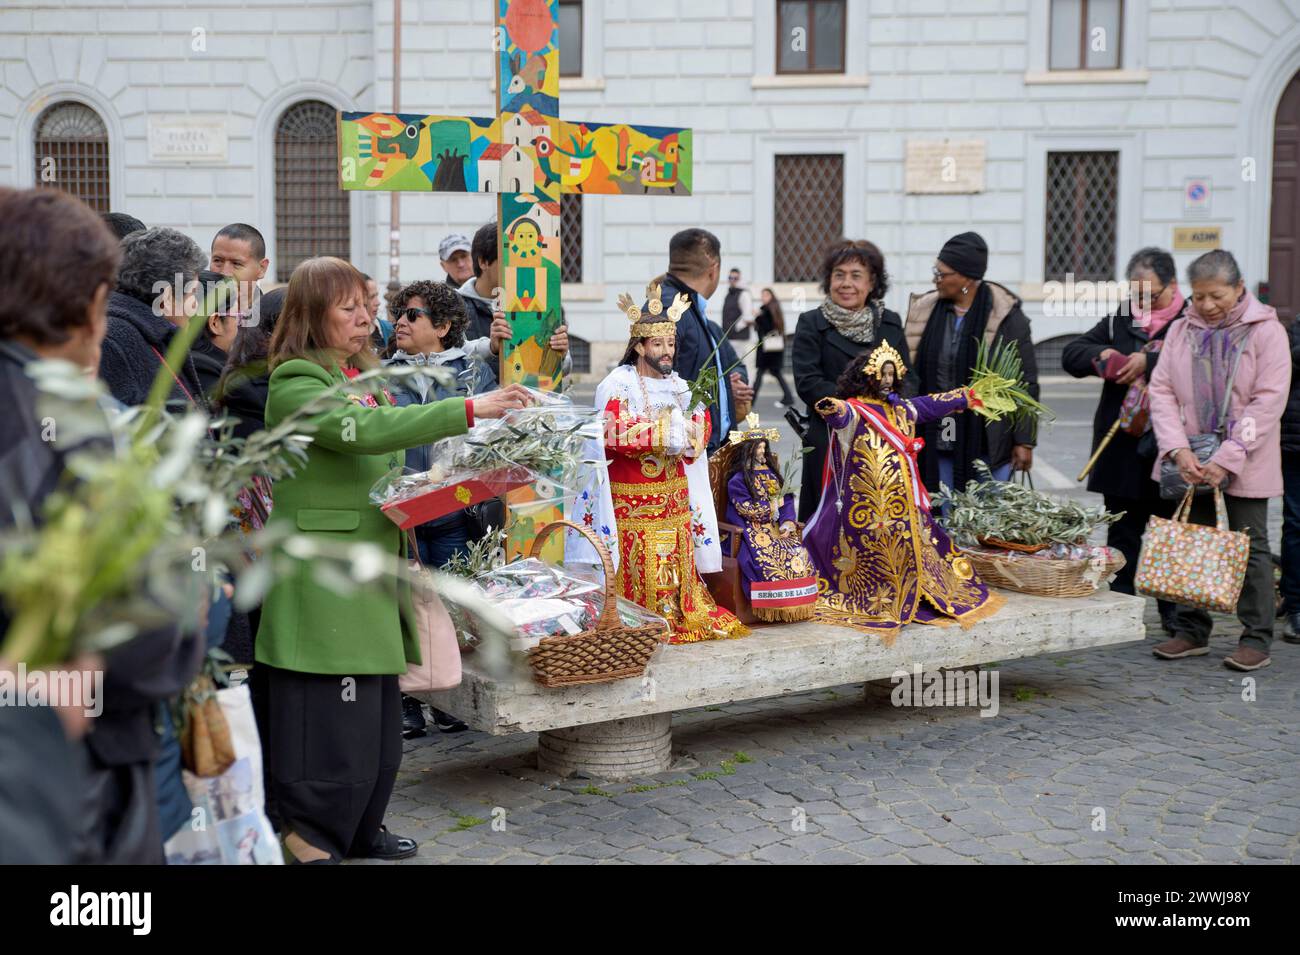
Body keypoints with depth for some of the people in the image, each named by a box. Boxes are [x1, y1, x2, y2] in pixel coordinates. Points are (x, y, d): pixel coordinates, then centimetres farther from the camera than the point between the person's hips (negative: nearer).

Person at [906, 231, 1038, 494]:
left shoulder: (1006, 317, -5)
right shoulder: (924, 312, 6)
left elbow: (1025, 381, -3)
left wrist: (1024, 441, -4)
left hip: (988, 444, -3)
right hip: (936, 444, 3)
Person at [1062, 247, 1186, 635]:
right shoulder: (1120, 320, 11)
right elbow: (1071, 354, 10)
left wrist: (1150, 362, -25)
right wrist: (1100, 355, -8)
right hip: (1122, 445, 4)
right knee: (1122, 532, 11)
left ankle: (1175, 614, 16)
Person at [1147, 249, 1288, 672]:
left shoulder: (1266, 331, -6)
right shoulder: (1181, 331, 5)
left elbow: (1268, 401, -12)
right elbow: (1162, 391, 0)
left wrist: (1227, 458, -19)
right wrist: (1179, 450, -14)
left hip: (1246, 463, -3)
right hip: (1190, 460, 3)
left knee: (1250, 547, 3)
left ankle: (1257, 640, 10)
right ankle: (1192, 632, 18)